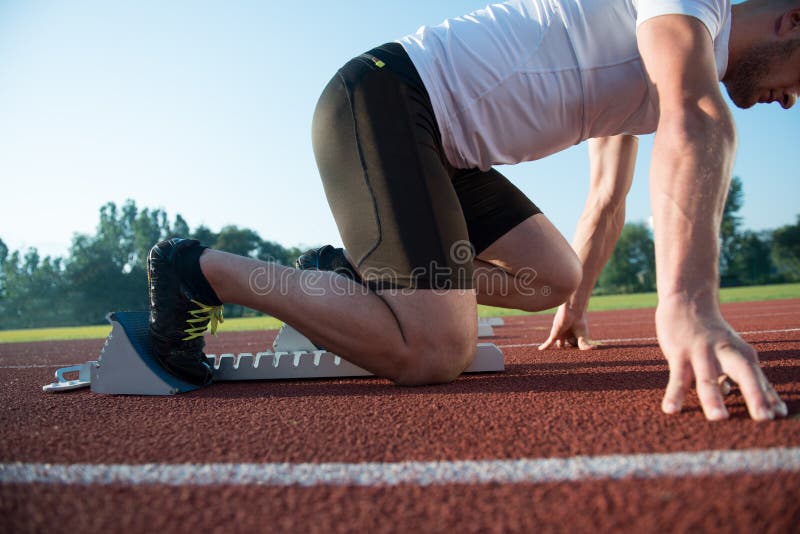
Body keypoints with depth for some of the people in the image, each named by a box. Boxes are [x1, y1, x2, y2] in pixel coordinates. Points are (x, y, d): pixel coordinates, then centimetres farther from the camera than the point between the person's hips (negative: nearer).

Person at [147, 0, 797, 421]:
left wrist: (574, 306, 37)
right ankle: (201, 270, -8)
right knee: (433, 354, -23)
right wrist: (688, 305, -38)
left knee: (552, 279, 8)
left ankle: (346, 274, 13)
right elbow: (698, 123, -27)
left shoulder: (647, 82, 24)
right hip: (382, 102, -10)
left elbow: (608, 202, 31)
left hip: (443, 148, 10)